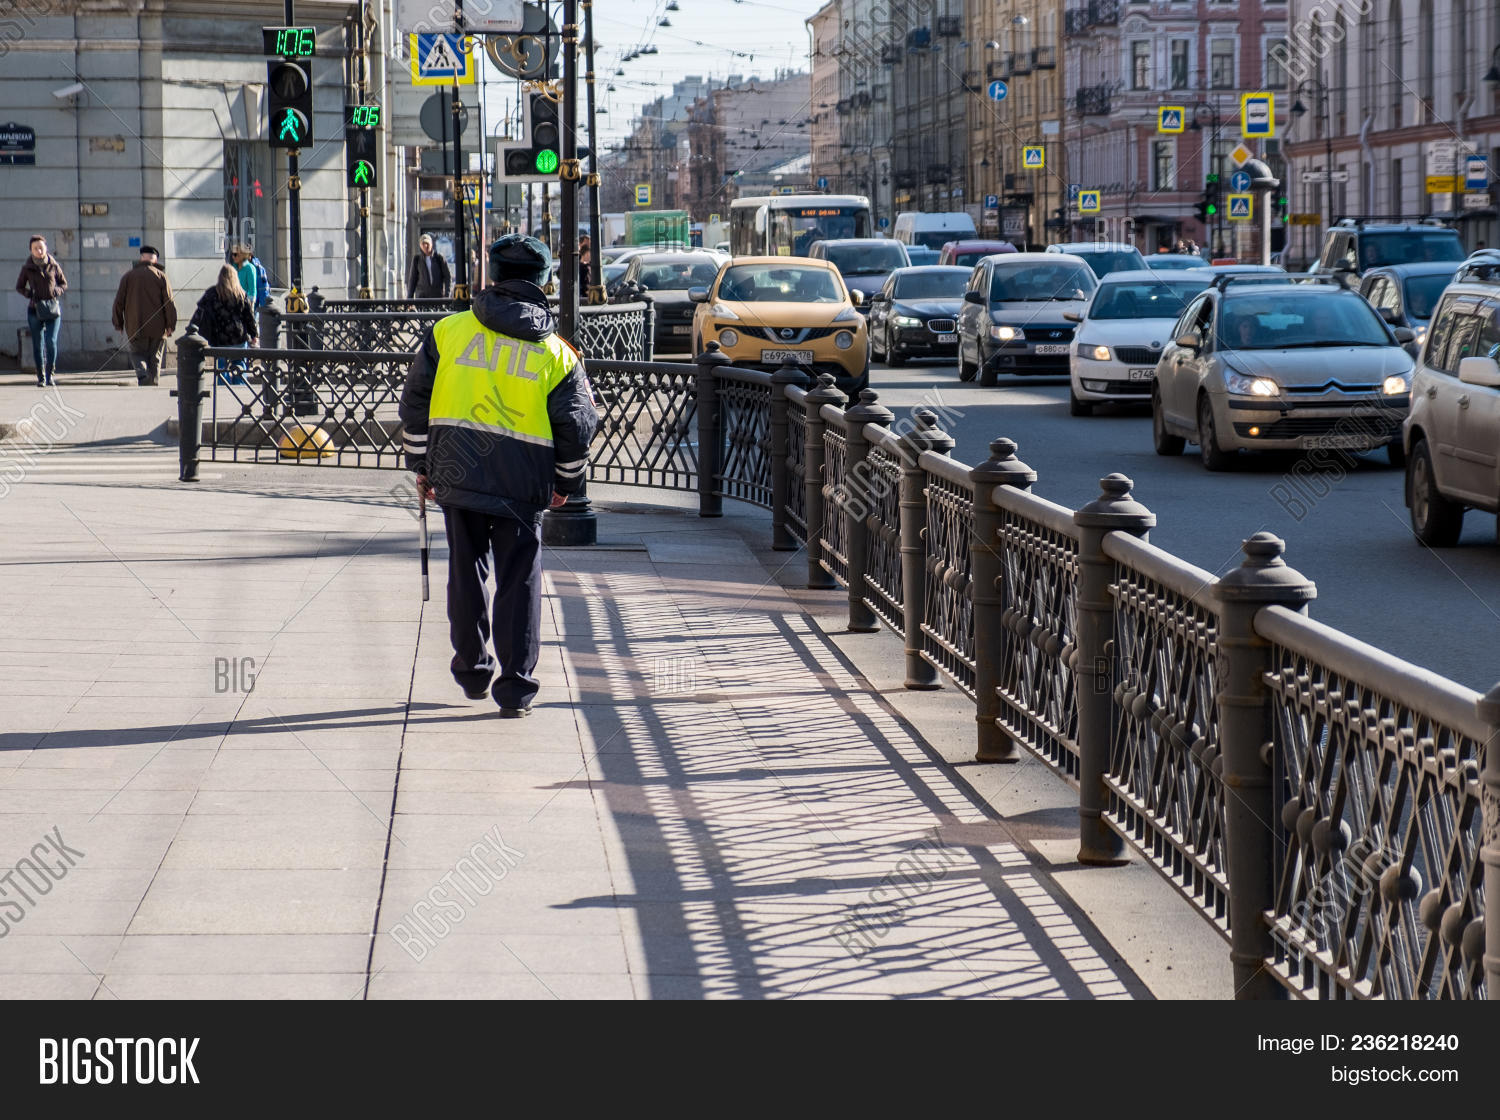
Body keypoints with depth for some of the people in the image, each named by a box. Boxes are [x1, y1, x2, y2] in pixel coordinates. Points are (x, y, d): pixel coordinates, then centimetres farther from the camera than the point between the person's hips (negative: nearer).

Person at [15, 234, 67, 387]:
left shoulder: (53, 266, 1)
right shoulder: (27, 268, 0)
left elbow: (64, 283, 13)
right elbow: (19, 287, 10)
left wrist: (58, 290, -8)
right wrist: (29, 294, -8)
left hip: (53, 309, 0)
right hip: (35, 310, 0)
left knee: (51, 341, -12)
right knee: (37, 344, 3)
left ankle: (50, 374, 2)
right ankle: (41, 377, 13)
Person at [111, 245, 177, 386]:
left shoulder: (128, 276, 4)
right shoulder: (161, 276, 1)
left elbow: (118, 302, 4)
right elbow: (169, 302, -4)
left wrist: (118, 324, 13)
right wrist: (171, 324, 0)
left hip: (135, 327, 0)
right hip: (157, 327, 0)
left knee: (137, 353, 7)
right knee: (154, 356, 11)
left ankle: (142, 374, -20)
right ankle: (152, 383, 6)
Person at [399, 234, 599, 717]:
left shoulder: (449, 331, 3)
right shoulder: (556, 352, 2)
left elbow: (416, 402, 6)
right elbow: (576, 425, 3)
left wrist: (422, 464, 17)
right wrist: (566, 482, 17)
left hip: (457, 473, 1)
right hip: (523, 483, -1)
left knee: (466, 570, 17)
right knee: (520, 581, 6)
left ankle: (473, 669, 25)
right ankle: (515, 686, 5)